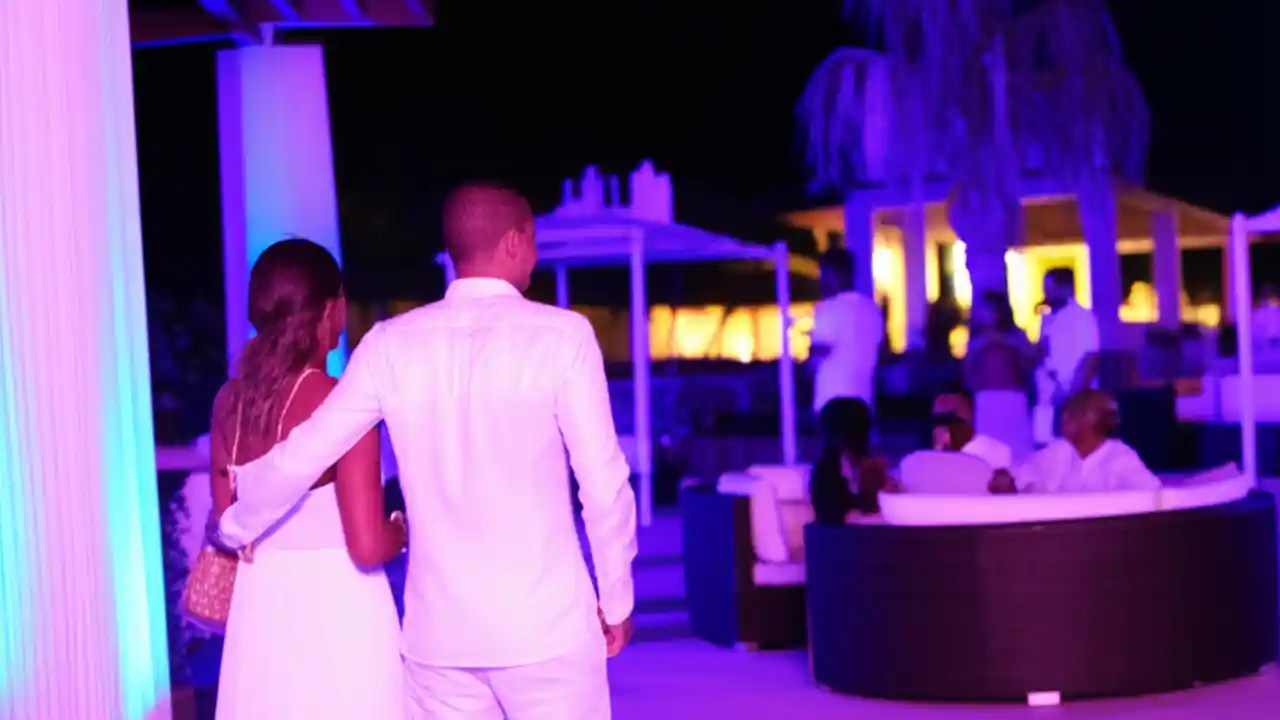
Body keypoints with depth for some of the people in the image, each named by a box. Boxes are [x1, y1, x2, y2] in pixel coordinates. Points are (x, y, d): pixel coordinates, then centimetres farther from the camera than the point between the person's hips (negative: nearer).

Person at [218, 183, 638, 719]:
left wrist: (234, 528, 24)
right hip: (546, 624, -3)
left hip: (438, 630, 4)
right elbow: (602, 480, -7)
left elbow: (302, 456, 5)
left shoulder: (392, 343, 1)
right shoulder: (562, 336, -8)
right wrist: (616, 599, 6)